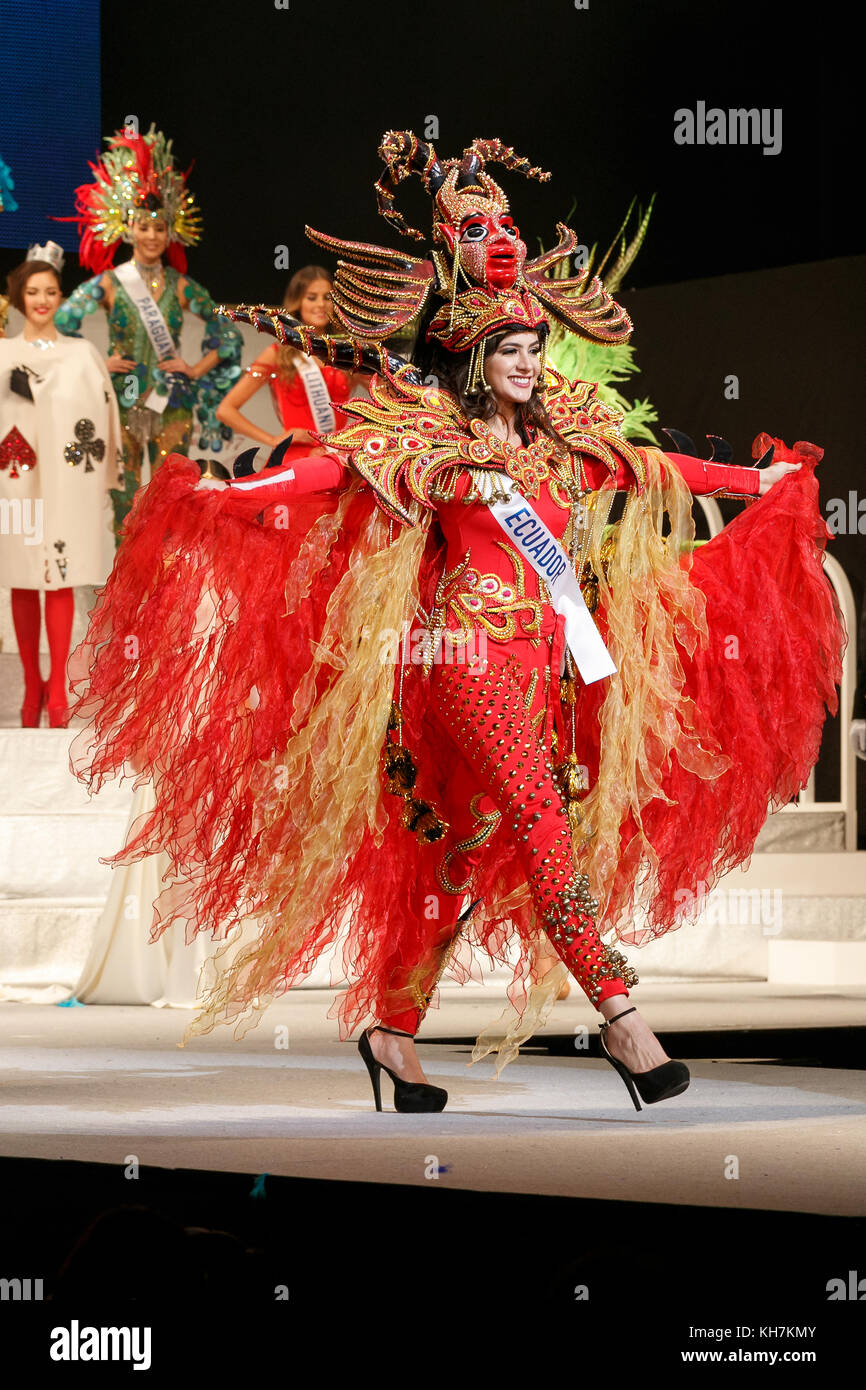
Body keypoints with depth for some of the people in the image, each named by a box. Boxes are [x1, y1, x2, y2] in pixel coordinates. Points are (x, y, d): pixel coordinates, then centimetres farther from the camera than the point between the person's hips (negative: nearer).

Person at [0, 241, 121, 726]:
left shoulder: (84, 354, 6)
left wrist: (106, 475, -1)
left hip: (67, 481, -1)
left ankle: (57, 688, 2)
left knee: (61, 582, -2)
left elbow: (103, 418, 4)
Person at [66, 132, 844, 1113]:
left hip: (543, 661, 6)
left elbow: (650, 467, 25)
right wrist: (239, 493, -26)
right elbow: (340, 468, -12)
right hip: (467, 652, -6)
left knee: (461, 849, 5)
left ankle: (392, 1029, 12)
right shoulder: (430, 434, -1)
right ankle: (619, 1017, -24)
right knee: (544, 820, -18)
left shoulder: (558, 438, 15)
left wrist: (757, 482, 32)